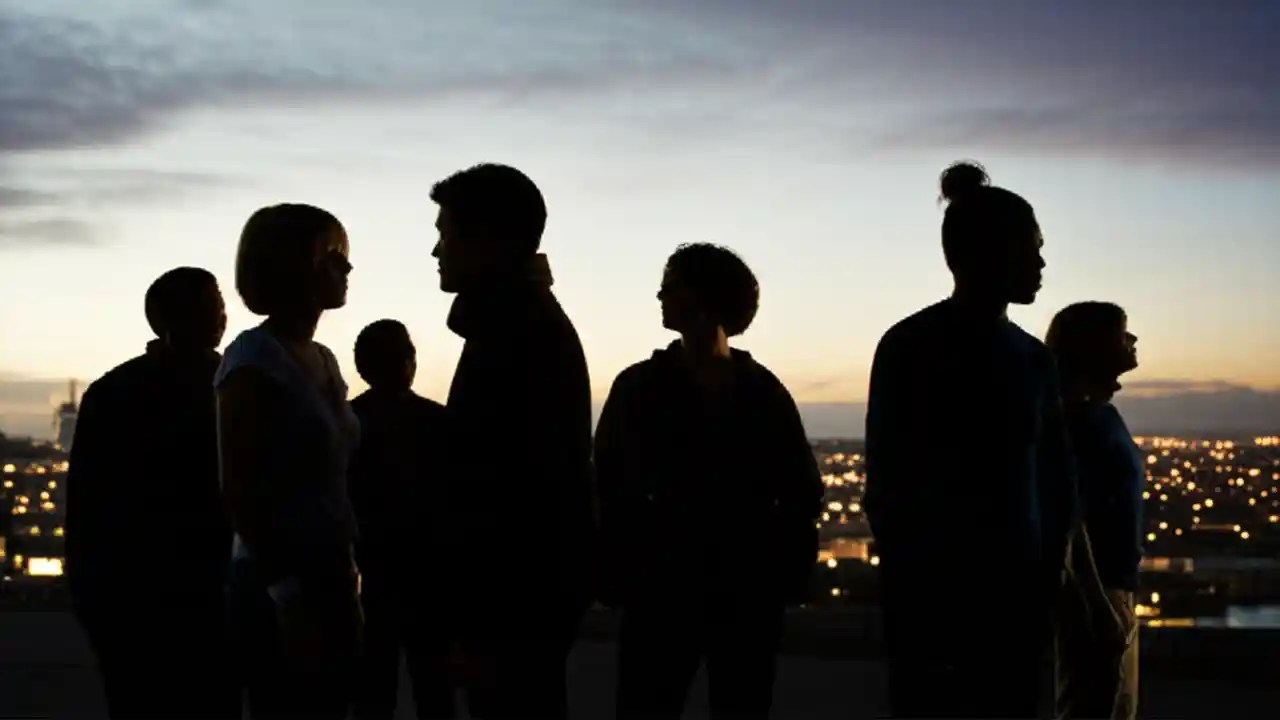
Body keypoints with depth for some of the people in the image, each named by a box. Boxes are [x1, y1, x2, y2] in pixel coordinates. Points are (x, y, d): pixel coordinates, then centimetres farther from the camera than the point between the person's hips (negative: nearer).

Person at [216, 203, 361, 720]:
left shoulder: (323, 360, 14)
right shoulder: (255, 359, -8)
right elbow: (237, 489, -12)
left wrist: (346, 576, 12)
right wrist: (284, 588, -18)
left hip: (330, 577, 8)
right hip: (279, 586, -8)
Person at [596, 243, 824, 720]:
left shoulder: (763, 393, 4)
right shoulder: (640, 388, 2)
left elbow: (802, 494, 4)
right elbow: (609, 491, -1)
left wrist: (788, 578, -5)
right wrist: (618, 578, -9)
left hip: (748, 595, 1)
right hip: (661, 592, -1)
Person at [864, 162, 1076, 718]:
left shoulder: (1031, 357, 11)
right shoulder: (911, 347, -4)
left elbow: (1056, 482, 13)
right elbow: (886, 478, -4)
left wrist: (1047, 576, 4)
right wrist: (910, 581, -4)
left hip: (1018, 592, 5)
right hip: (933, 588, -5)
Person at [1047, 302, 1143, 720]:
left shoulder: (1102, 413, 13)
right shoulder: (1078, 417, -16)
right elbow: (1070, 519, -22)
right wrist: (1100, 607, -24)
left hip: (1112, 589, 10)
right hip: (1094, 592, -10)